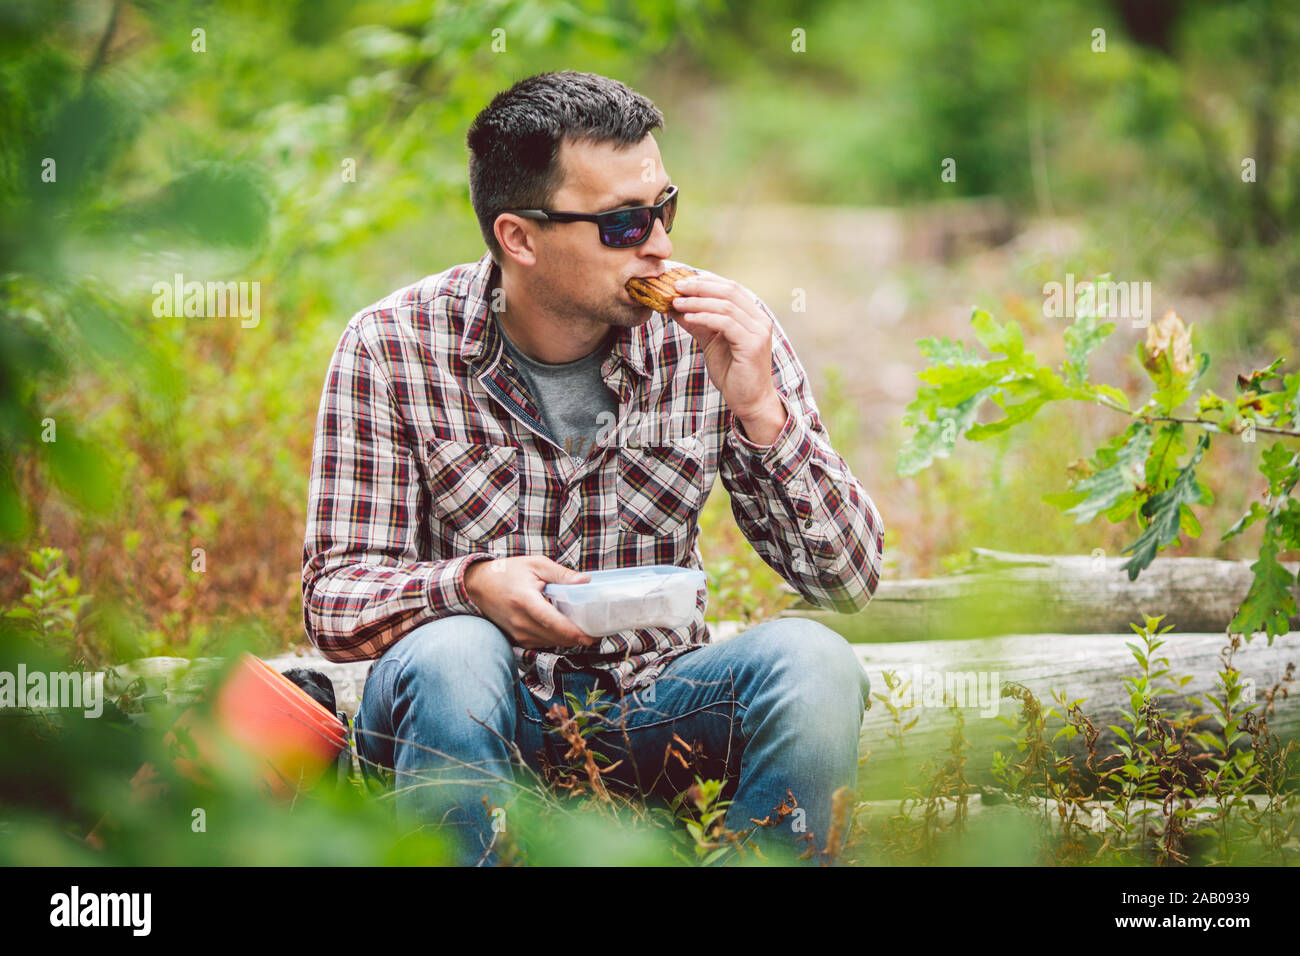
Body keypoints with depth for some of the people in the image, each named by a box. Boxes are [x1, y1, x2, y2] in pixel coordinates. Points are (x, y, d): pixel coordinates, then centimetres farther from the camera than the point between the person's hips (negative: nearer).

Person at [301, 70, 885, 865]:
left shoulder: (717, 336, -6)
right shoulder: (390, 349, -10)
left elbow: (851, 582, -7)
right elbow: (334, 599, -10)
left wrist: (761, 409, -22)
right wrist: (473, 584, -31)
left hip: (651, 710, 2)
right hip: (476, 713, -1)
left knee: (812, 661, -26)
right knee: (452, 653, -34)